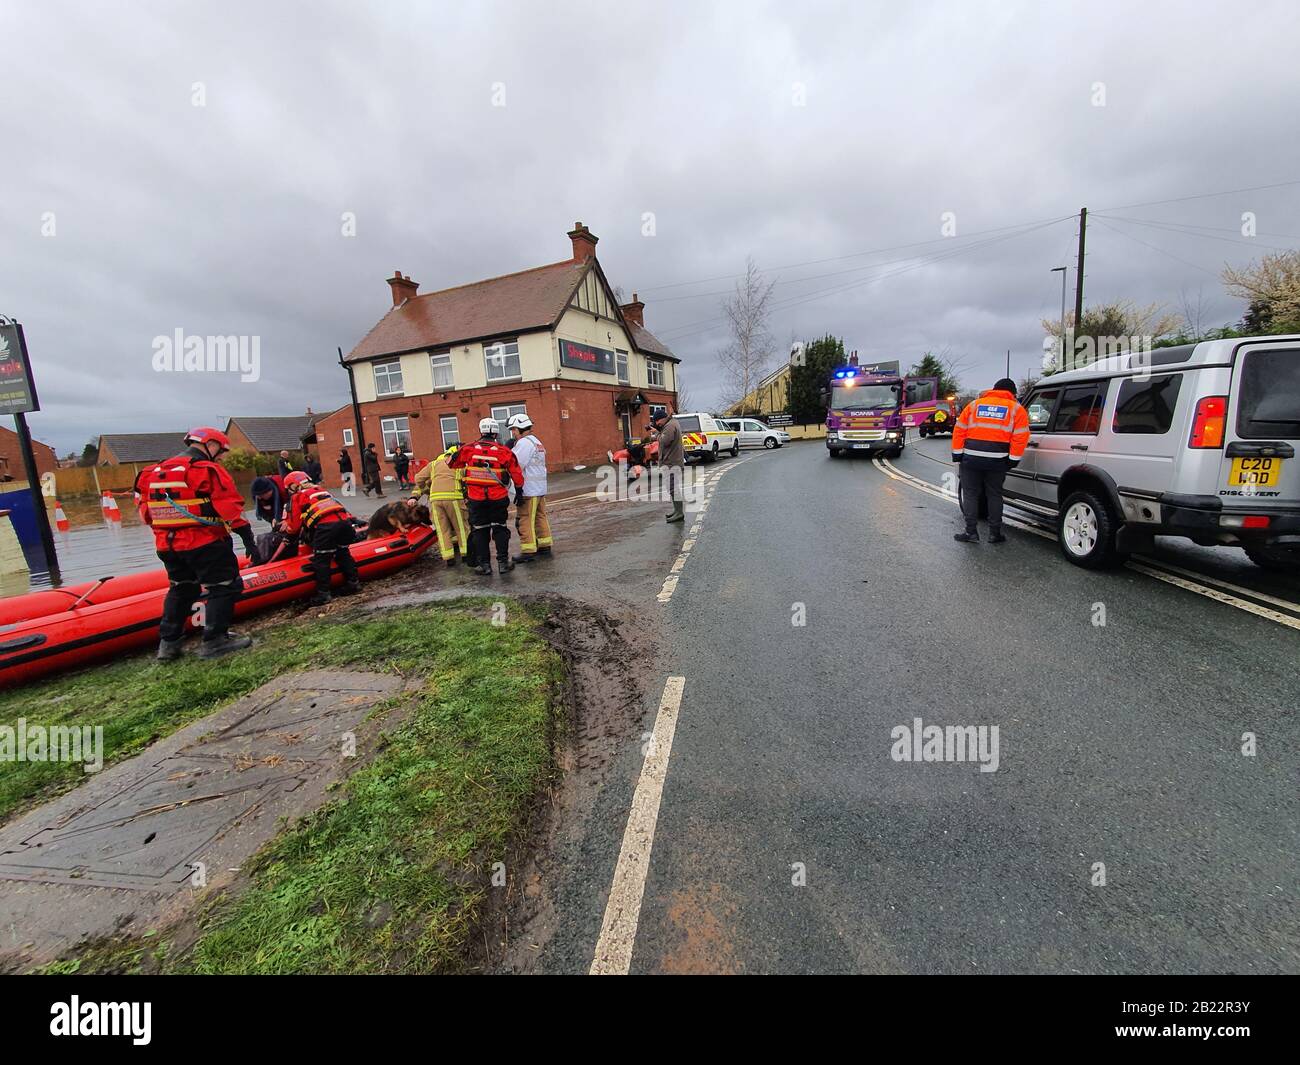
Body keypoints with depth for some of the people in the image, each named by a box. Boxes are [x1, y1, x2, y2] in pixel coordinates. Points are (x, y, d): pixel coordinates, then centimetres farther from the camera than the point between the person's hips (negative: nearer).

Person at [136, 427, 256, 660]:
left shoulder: (155, 472, 15)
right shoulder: (209, 470, -9)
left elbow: (145, 511, 17)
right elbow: (230, 508, -15)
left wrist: (167, 533, 26)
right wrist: (248, 539, -13)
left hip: (167, 545, 8)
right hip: (204, 544, -8)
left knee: (180, 589, 22)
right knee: (225, 586, 1)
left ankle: (168, 643, 25)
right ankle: (214, 641, 0)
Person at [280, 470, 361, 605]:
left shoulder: (297, 497, 15)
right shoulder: (321, 490, 33)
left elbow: (295, 526, 15)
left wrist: (287, 529, 35)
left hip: (326, 526, -6)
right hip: (344, 520, 6)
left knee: (321, 560, 3)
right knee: (343, 553, 22)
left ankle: (323, 593, 4)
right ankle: (353, 582, 25)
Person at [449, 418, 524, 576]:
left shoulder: (468, 449, -3)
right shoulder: (504, 451, -6)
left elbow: (453, 463, 12)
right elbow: (516, 474, -1)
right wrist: (519, 490, 14)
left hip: (476, 498, 1)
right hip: (498, 498, 0)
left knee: (480, 530, 11)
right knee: (499, 528, 12)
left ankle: (484, 565, 12)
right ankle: (503, 562, 11)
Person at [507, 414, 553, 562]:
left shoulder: (524, 442, -13)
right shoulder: (537, 441, 19)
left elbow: (515, 465, -19)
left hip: (528, 490, -10)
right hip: (540, 488, 10)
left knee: (525, 520, -5)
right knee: (540, 516, 15)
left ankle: (528, 551, -4)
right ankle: (545, 545, 22)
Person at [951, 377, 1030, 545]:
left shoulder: (975, 404, 11)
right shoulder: (1016, 409, 7)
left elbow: (959, 430, 5)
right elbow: (1020, 437, -3)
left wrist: (957, 454, 6)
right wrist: (1013, 460, 1)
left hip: (971, 459, 0)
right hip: (997, 461, 0)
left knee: (970, 494, 6)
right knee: (994, 495, 11)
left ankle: (971, 532, 4)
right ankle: (995, 534, 15)